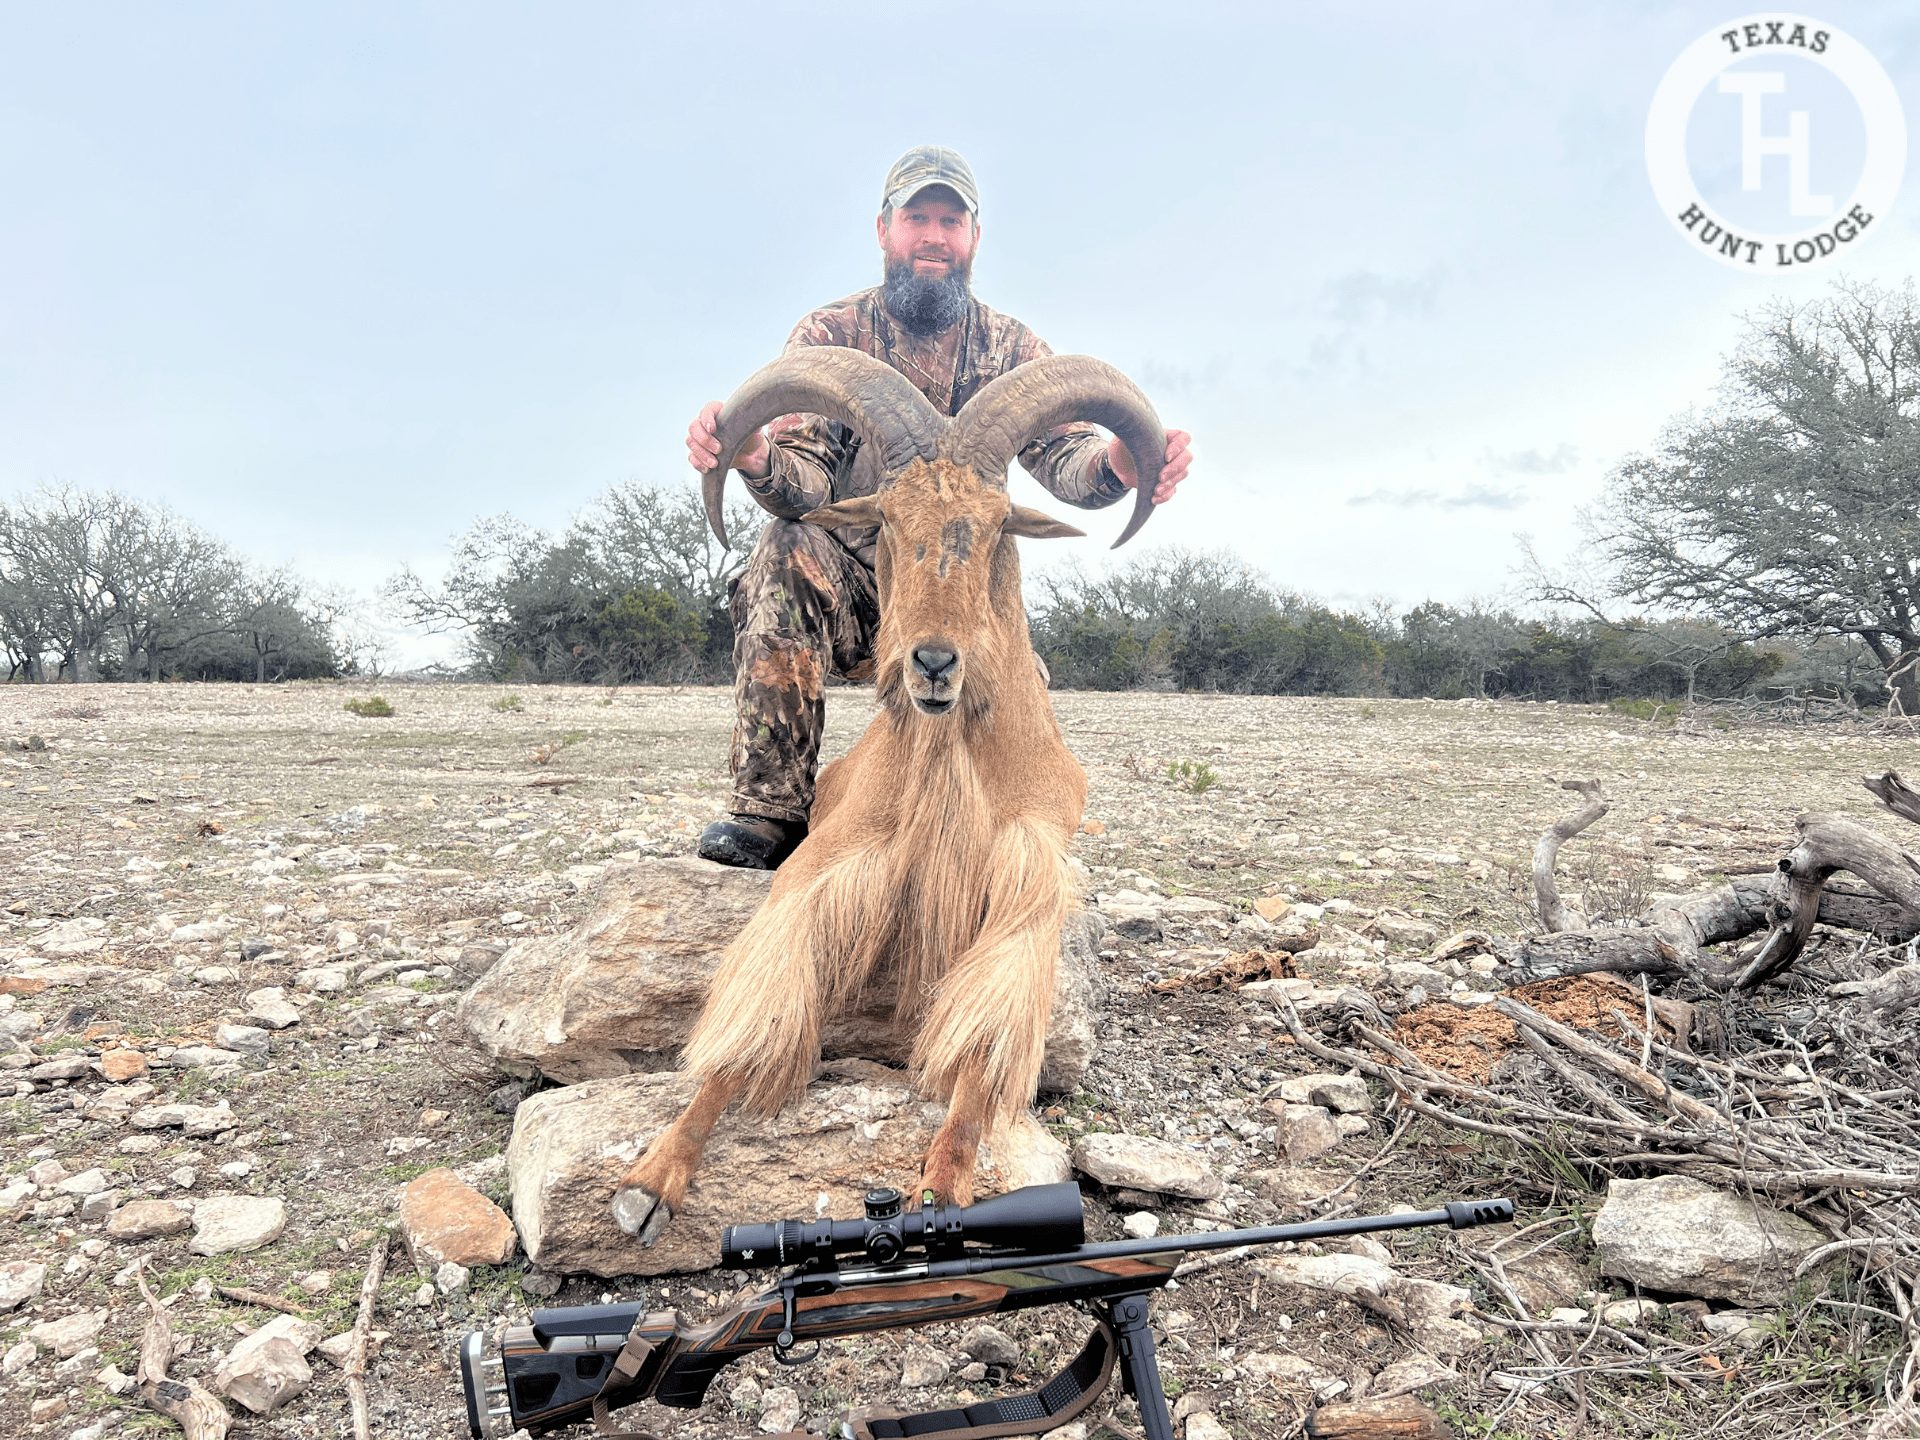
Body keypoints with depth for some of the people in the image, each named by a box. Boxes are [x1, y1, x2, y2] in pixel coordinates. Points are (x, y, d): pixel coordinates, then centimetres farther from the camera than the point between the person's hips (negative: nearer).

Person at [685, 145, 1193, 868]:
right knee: (786, 553, -33)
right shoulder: (829, 334, 0)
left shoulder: (1012, 347, 6)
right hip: (846, 582, -1)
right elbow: (806, 480, -15)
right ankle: (772, 809, -28)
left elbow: (1063, 454, -11)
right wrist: (757, 459, -41)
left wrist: (1114, 463, -38)